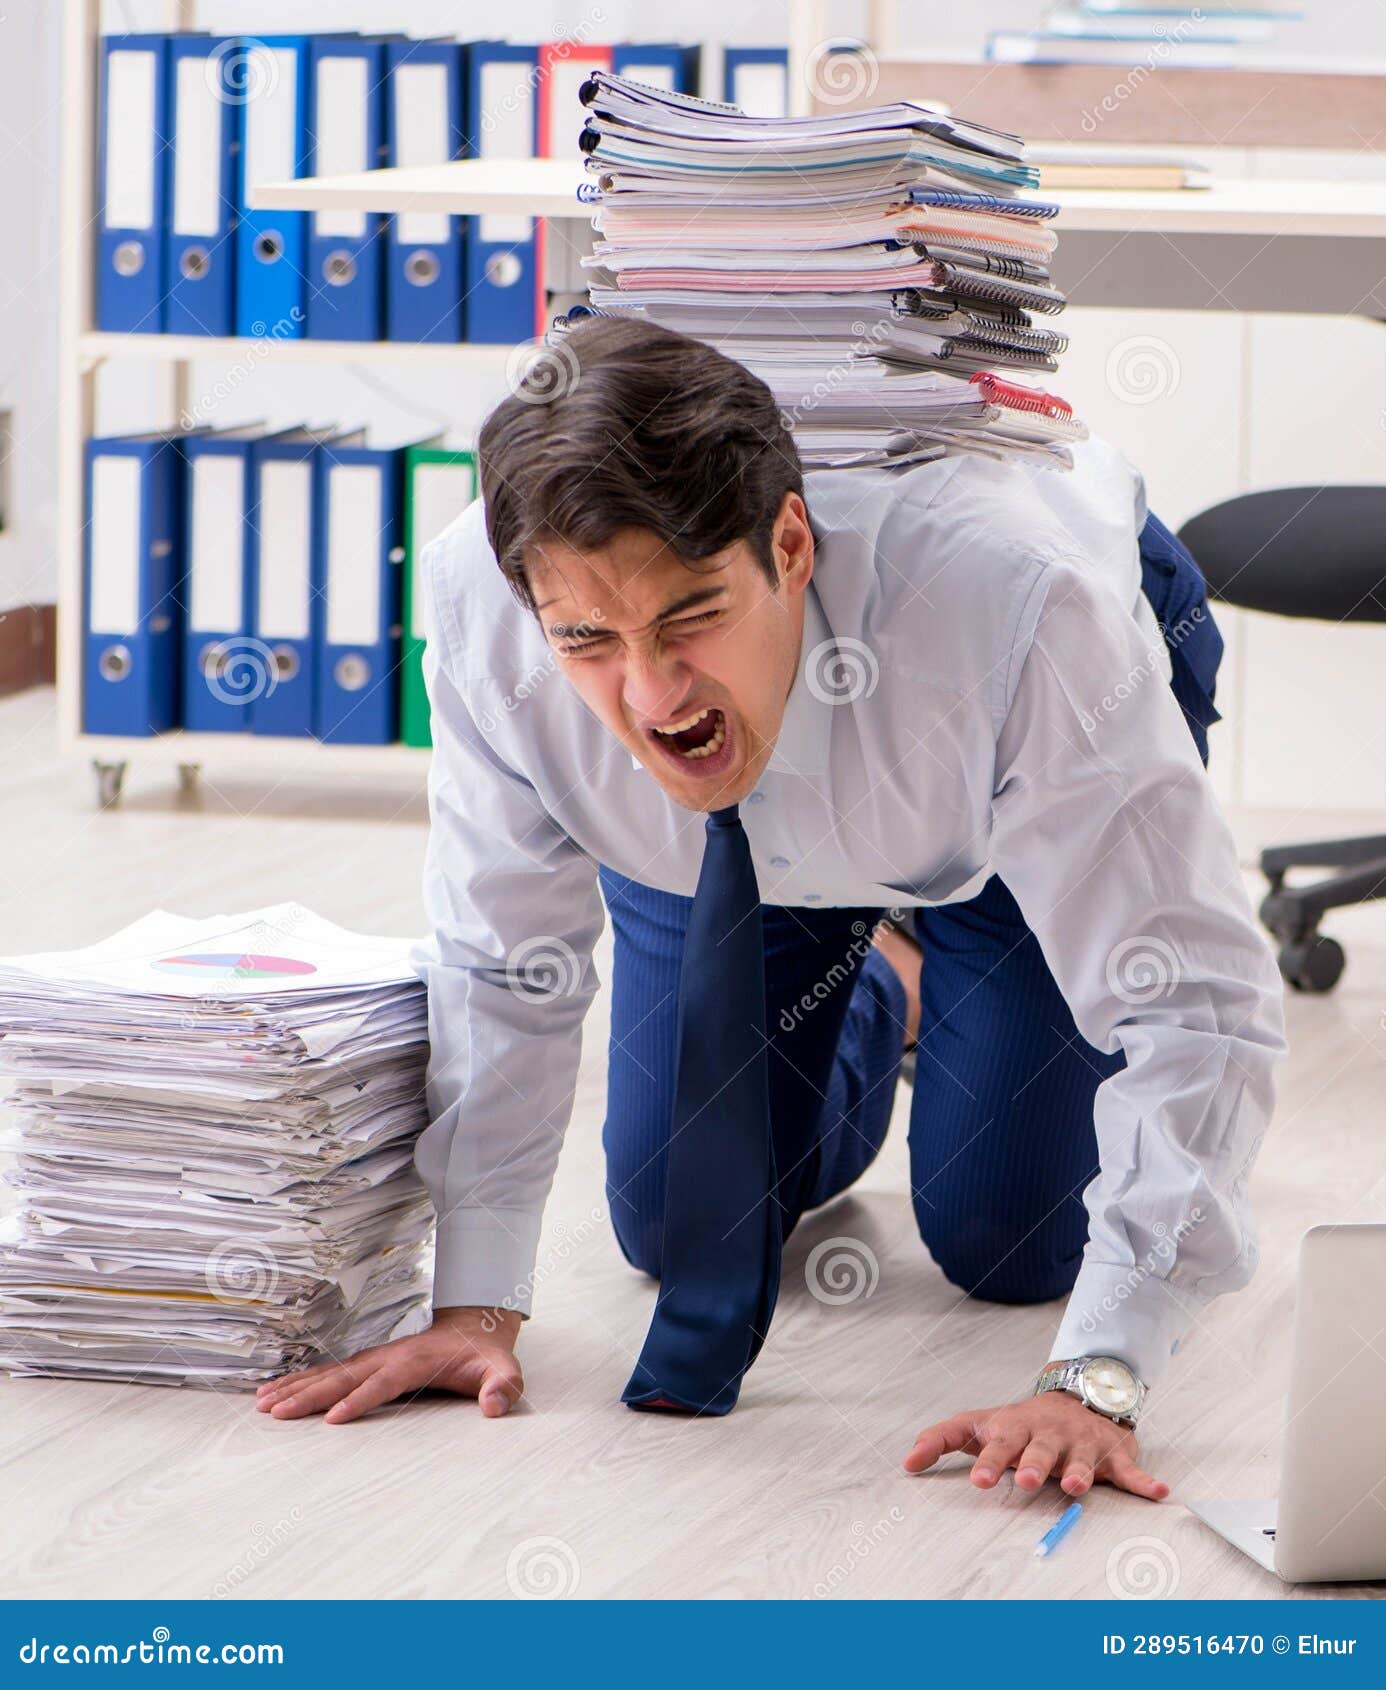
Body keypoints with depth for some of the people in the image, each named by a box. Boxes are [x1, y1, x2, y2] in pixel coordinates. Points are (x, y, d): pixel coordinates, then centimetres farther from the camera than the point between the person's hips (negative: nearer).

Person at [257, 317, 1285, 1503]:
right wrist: (475, 1307, -24)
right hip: (741, 829, 3)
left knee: (1007, 1247, -2)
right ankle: (880, 998, 37)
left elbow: (1193, 1004, -46)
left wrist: (1093, 1386, -54)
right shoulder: (479, 598, -38)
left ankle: (943, 984, 30)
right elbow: (505, 969, -21)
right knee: (679, 1231, 6)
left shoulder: (1023, 610, -49)